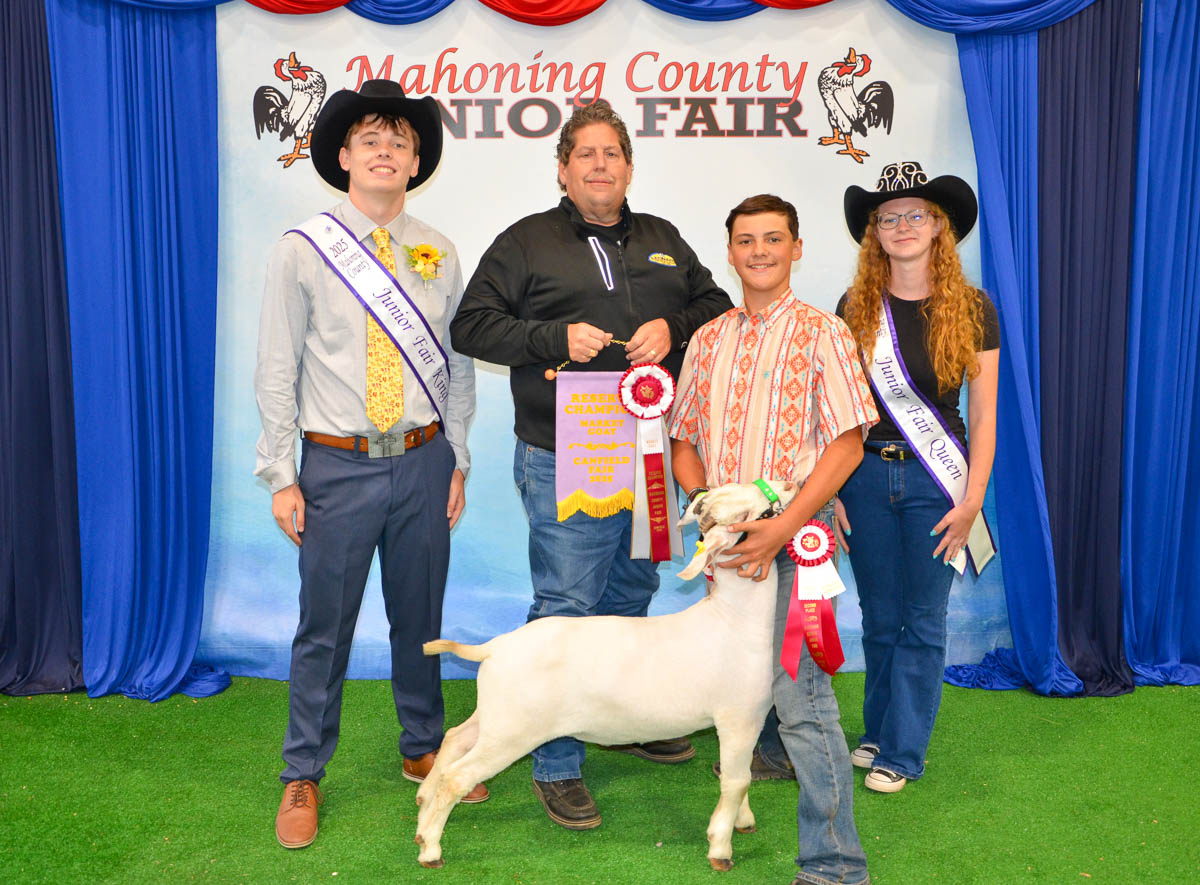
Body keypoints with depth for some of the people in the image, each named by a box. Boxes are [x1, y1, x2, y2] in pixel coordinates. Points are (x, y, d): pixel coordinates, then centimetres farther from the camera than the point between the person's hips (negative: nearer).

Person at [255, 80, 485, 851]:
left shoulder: (439, 255, 6)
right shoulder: (301, 252, -3)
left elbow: (458, 365, 9)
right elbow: (277, 371, -3)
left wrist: (458, 459, 6)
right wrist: (281, 476, -7)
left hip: (423, 461, 3)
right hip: (337, 465, -2)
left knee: (420, 617, 15)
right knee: (325, 627, 5)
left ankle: (423, 749, 34)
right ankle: (303, 777, 23)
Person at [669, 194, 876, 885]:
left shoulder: (822, 333, -1)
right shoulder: (709, 340, 13)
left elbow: (847, 444, -7)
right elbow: (684, 440, 16)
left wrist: (782, 528, -16)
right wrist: (705, 505, -4)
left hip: (795, 539, -5)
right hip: (726, 540, 5)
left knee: (801, 698, -7)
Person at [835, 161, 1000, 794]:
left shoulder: (971, 309, -1)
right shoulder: (855, 308, 4)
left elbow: (983, 416, -2)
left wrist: (972, 501, -8)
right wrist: (829, 491, -1)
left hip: (935, 479, -2)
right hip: (865, 474, 2)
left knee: (922, 621, 4)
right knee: (879, 617, 12)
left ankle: (900, 752, 17)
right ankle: (878, 731, 29)